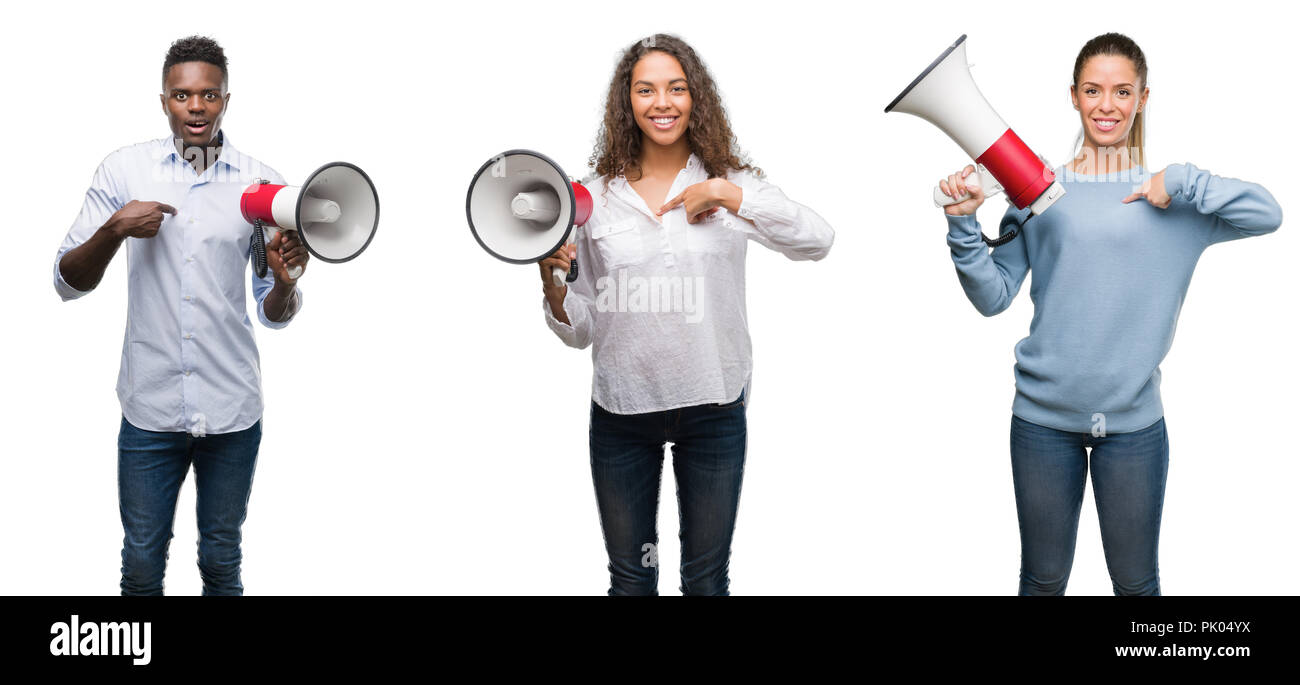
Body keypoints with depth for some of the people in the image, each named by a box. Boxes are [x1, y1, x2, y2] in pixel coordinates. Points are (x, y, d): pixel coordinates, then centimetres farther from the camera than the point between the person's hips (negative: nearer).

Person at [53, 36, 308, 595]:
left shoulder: (260, 183, 1)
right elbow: (68, 283, -1)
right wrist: (113, 231, -18)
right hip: (150, 407, 0)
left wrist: (285, 280, -19)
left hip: (232, 411, 1)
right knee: (141, 564, 10)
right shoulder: (125, 170, 0)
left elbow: (275, 315, 4)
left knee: (221, 563, 13)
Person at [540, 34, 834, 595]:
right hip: (622, 411, 1)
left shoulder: (729, 186, -2)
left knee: (706, 579, 12)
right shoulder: (598, 199, -1)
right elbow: (579, 330, 5)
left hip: (712, 407, -1)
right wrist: (553, 283, -14)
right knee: (629, 578, 14)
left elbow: (817, 241, -19)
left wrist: (725, 194, -22)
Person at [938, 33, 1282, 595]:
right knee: (1043, 580, 12)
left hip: (1134, 419, 0)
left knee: (1136, 581, 13)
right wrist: (963, 225, -14)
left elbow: (1267, 214, -9)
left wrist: (1180, 183, -15)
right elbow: (993, 296, 0)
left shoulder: (1171, 196, 3)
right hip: (1044, 414, 0)